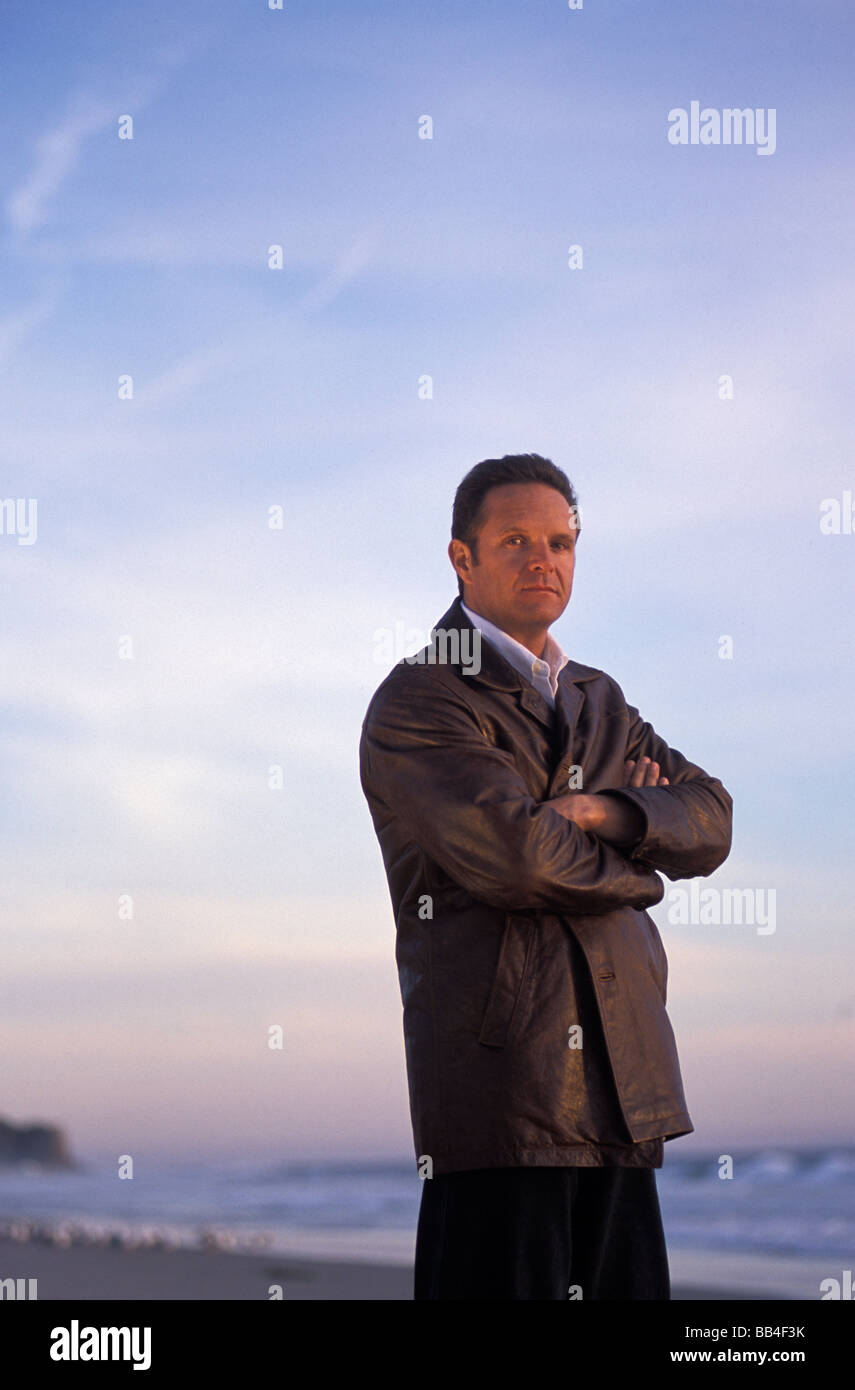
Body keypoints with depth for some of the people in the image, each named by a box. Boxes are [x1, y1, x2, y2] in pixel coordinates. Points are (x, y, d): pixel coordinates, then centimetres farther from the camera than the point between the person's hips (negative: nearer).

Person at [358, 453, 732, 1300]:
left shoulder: (600, 702, 23)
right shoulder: (417, 702, -2)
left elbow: (709, 823, 10)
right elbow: (514, 850, -16)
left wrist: (600, 812, -9)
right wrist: (635, 873, 2)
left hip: (619, 1096, 7)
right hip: (499, 1076, -7)